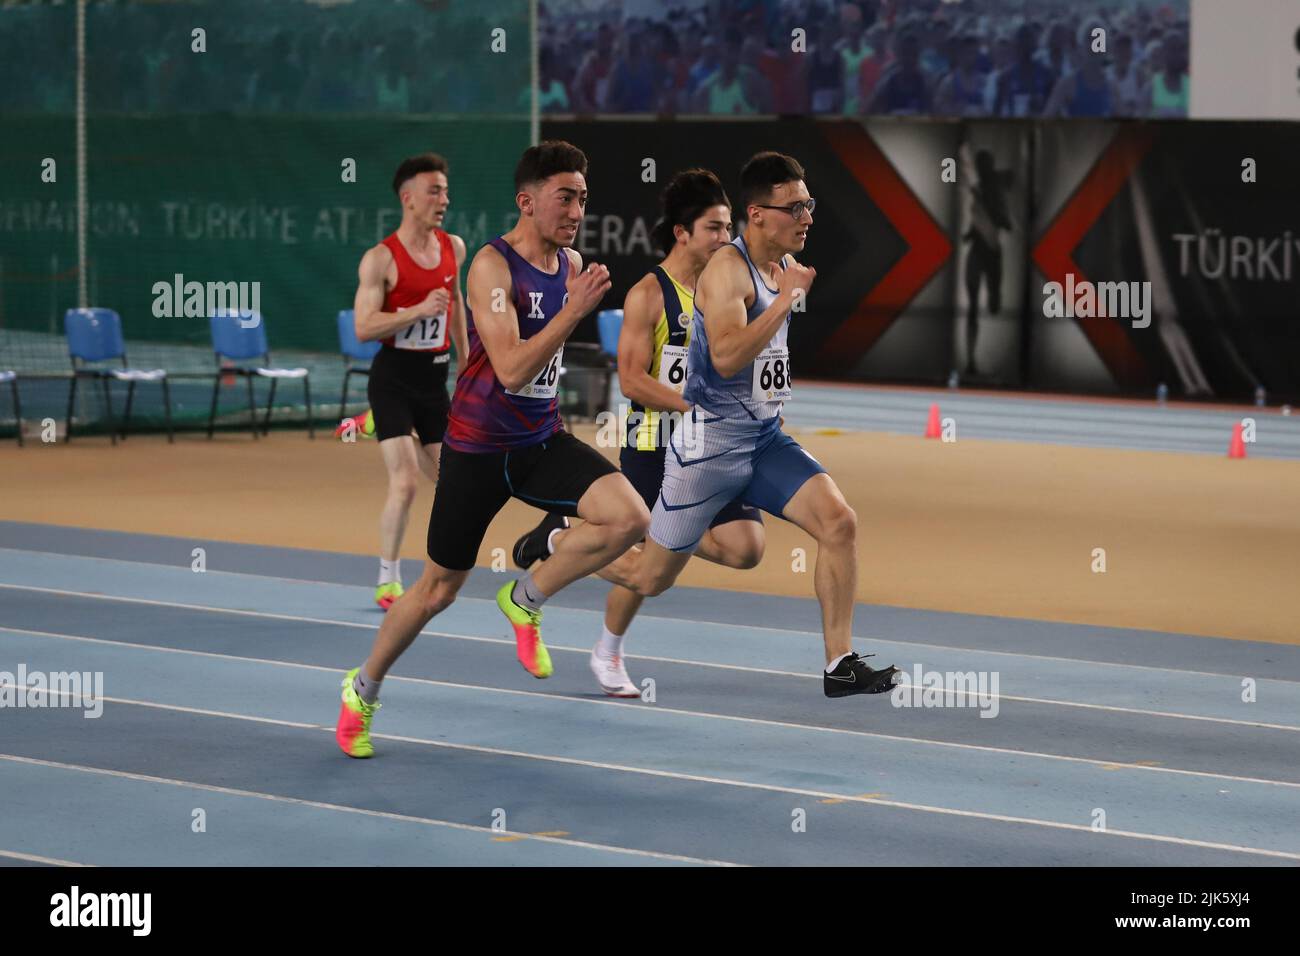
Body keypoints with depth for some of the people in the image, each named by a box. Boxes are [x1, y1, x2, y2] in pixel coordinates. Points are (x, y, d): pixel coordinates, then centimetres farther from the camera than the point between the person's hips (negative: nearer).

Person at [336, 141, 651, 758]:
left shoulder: (572, 263, 3)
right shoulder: (492, 265, -19)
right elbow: (511, 369, -29)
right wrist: (575, 309, -31)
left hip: (542, 440, 5)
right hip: (479, 446, -5)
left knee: (629, 518, -21)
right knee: (440, 588, 6)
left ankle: (525, 602, 0)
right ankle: (362, 690, 29)